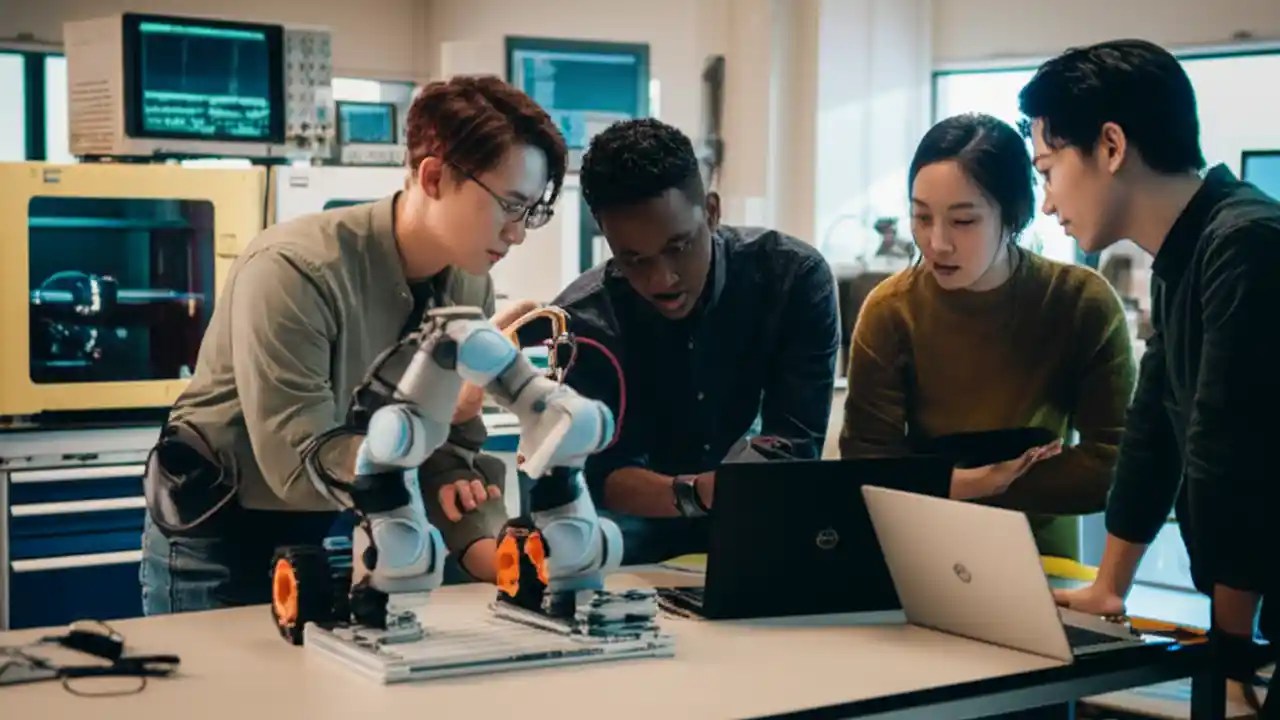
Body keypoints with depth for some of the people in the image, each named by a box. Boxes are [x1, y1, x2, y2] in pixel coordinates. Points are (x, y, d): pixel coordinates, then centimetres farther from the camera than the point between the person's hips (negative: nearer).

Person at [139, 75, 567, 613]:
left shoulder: (469, 288, -6)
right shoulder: (295, 270, -26)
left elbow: (452, 450, -3)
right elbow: (300, 471, -28)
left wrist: (494, 556, -20)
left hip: (341, 535, 6)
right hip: (221, 540, -6)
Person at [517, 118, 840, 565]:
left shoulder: (795, 278, -18)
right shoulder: (580, 323, -21)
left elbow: (796, 449, -21)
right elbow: (602, 474, -24)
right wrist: (693, 494, -45)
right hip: (638, 513, -2)